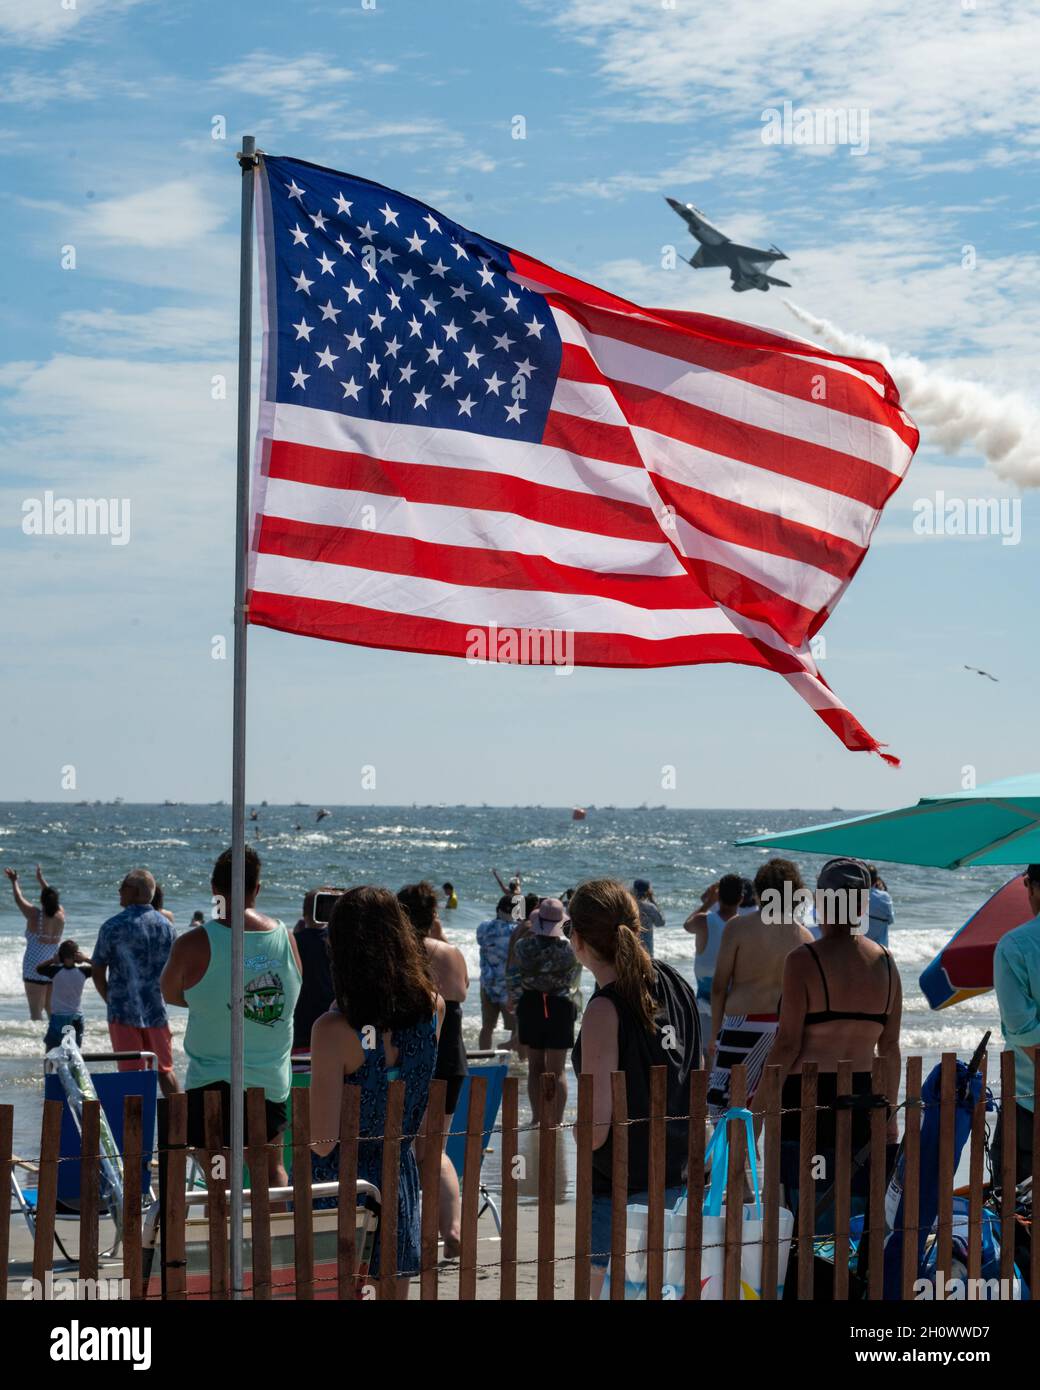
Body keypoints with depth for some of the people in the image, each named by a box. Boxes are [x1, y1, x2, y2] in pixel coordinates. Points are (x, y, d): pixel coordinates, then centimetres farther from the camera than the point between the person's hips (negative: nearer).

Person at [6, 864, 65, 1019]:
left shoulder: (35, 916, -11)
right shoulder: (61, 916, 2)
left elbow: (19, 898, 3)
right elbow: (54, 899, 21)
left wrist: (14, 881, 21)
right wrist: (41, 879, 35)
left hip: (34, 968, -5)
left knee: (36, 1011, -5)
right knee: (52, 1010, 16)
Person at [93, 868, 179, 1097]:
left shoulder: (113, 926, -8)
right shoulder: (165, 925, 4)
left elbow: (98, 973, -5)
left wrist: (110, 1001, 9)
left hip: (124, 1011, -4)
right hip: (157, 1010, 4)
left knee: (131, 1073, 0)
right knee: (165, 1070, 13)